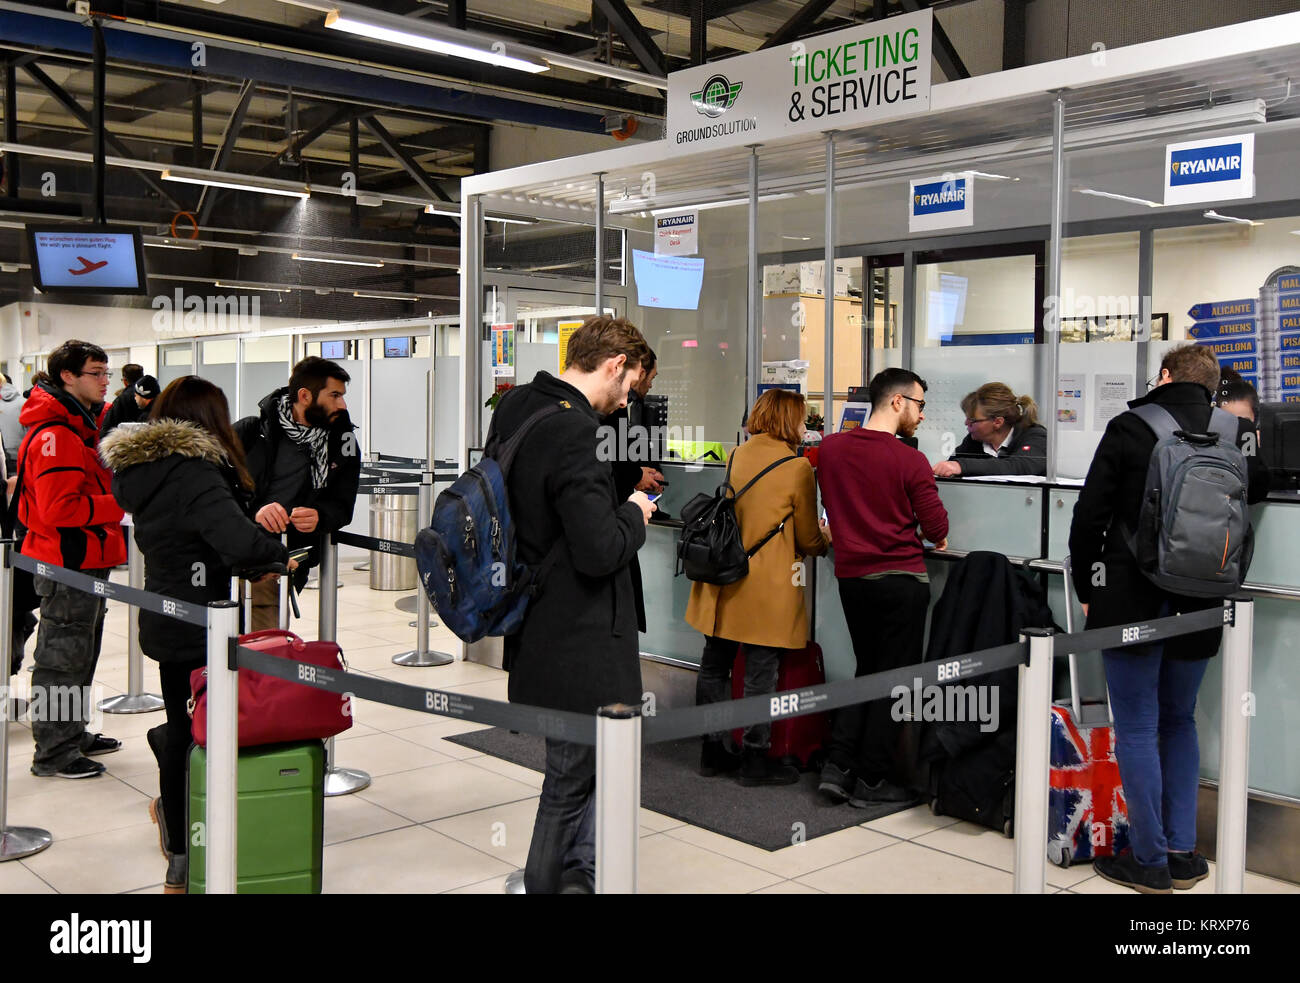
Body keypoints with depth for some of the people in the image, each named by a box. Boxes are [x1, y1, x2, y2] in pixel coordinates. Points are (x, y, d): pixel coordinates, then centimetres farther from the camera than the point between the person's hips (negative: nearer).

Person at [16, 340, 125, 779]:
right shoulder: (55, 435, -20)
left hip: (87, 561, 10)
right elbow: (58, 509, -27)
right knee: (62, 657, -1)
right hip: (68, 561, -10)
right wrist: (121, 505, -22)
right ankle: (53, 754, 9)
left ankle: (73, 735, 32)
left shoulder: (84, 425, 14)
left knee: (81, 654, 19)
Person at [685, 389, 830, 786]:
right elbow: (808, 539, -1)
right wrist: (824, 543, 20)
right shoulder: (797, 467, -9)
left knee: (714, 665, 14)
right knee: (760, 673, 3)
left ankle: (712, 750, 24)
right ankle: (754, 758, 13)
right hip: (767, 587, -6)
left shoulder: (734, 456, 7)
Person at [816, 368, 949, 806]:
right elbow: (936, 530, -10)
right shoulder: (910, 460, -15)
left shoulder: (830, 448, 1)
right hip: (900, 578, -5)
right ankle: (872, 780, 13)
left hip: (850, 576, 5)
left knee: (867, 670, 19)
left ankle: (837, 765, 12)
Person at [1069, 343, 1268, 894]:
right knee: (1178, 722, 18)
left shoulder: (1129, 428, -6)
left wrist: (1087, 589, 4)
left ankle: (1150, 860, 8)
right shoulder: (1236, 433, 1)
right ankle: (1183, 853, 19)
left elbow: (1089, 516, -6)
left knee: (1136, 729, 3)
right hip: (1198, 603, 4)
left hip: (1132, 600, -4)